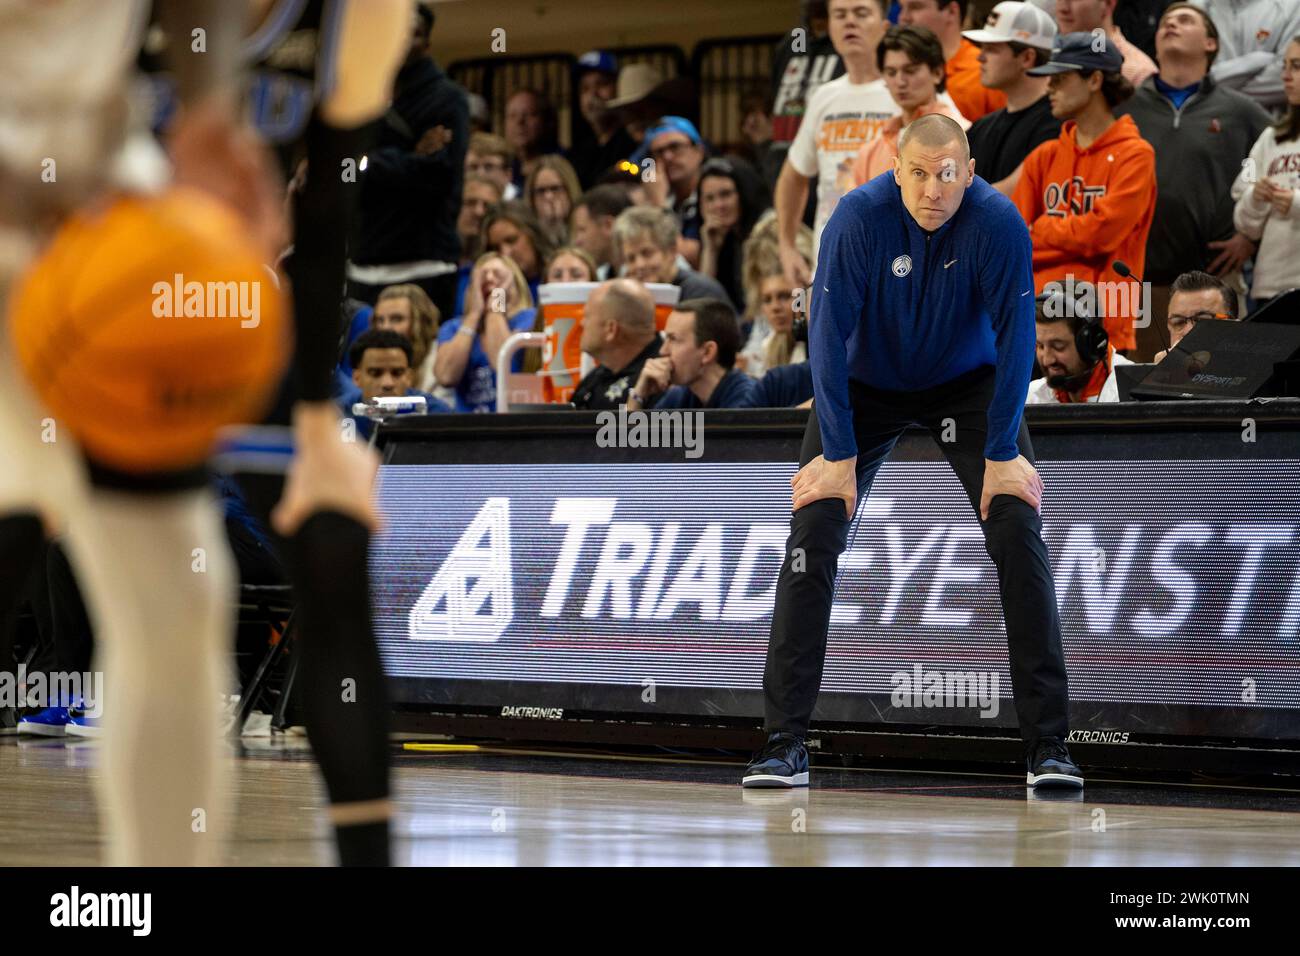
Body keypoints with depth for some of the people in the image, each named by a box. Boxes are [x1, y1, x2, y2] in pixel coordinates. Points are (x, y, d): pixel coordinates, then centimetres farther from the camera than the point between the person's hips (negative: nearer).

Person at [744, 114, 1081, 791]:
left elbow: (1015, 337, -20)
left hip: (968, 383, 0)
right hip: (865, 384, 0)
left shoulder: (999, 226, -25)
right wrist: (839, 454, -24)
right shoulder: (859, 219, -26)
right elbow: (828, 333, -22)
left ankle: (1047, 743, -12)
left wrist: (1001, 454, -22)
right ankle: (784, 742, -10)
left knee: (1018, 534, -15)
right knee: (813, 538, -14)